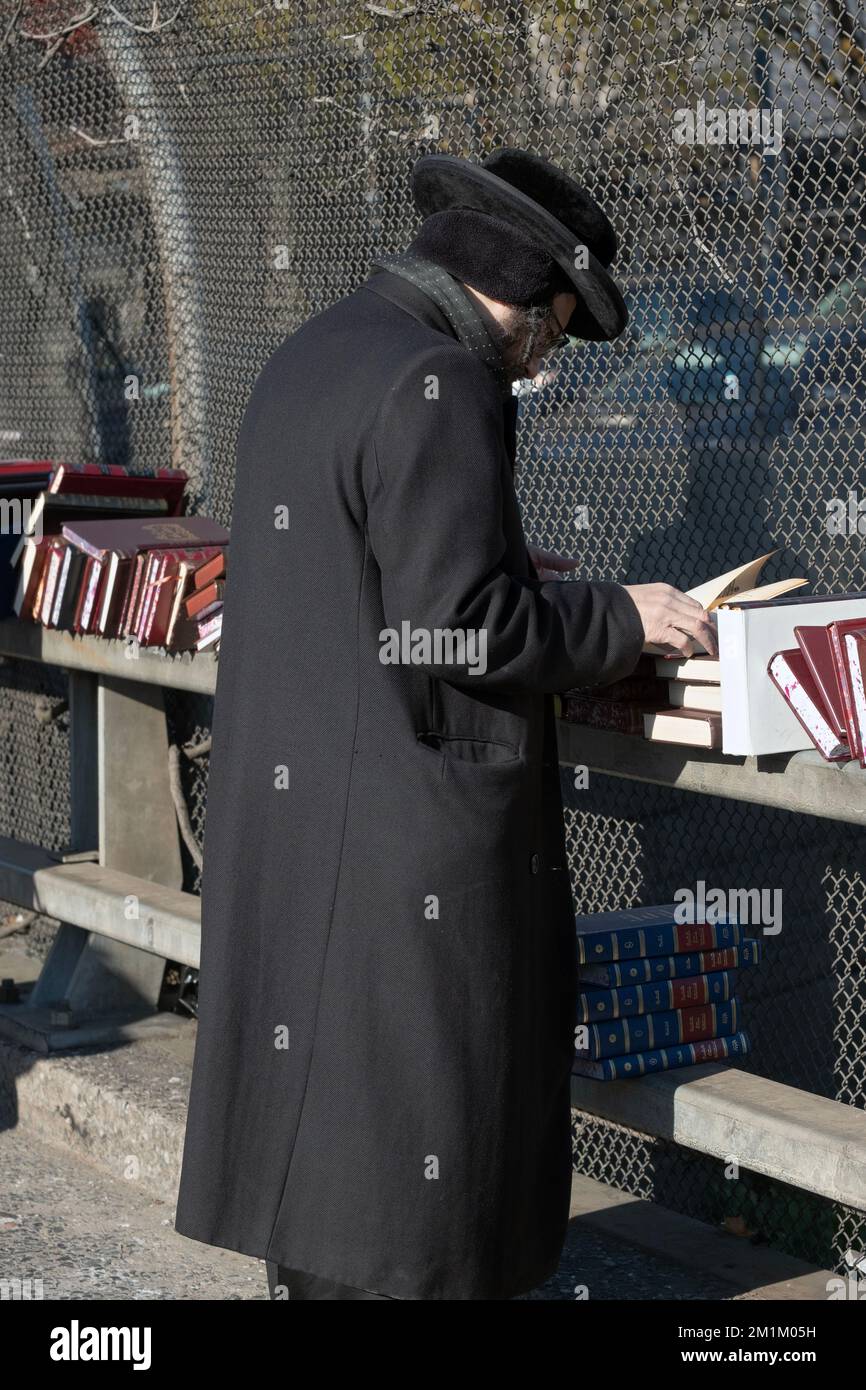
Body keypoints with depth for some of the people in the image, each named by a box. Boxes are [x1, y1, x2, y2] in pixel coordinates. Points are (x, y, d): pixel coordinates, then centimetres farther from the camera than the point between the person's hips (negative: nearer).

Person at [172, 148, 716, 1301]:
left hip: (294, 807, 10)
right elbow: (460, 627, -22)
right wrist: (621, 618, -10)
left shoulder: (310, 356, 14)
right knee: (405, 1117, -1)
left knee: (317, 1108, 19)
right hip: (400, 832, -10)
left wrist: (519, 573, 16)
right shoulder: (437, 384, -18)